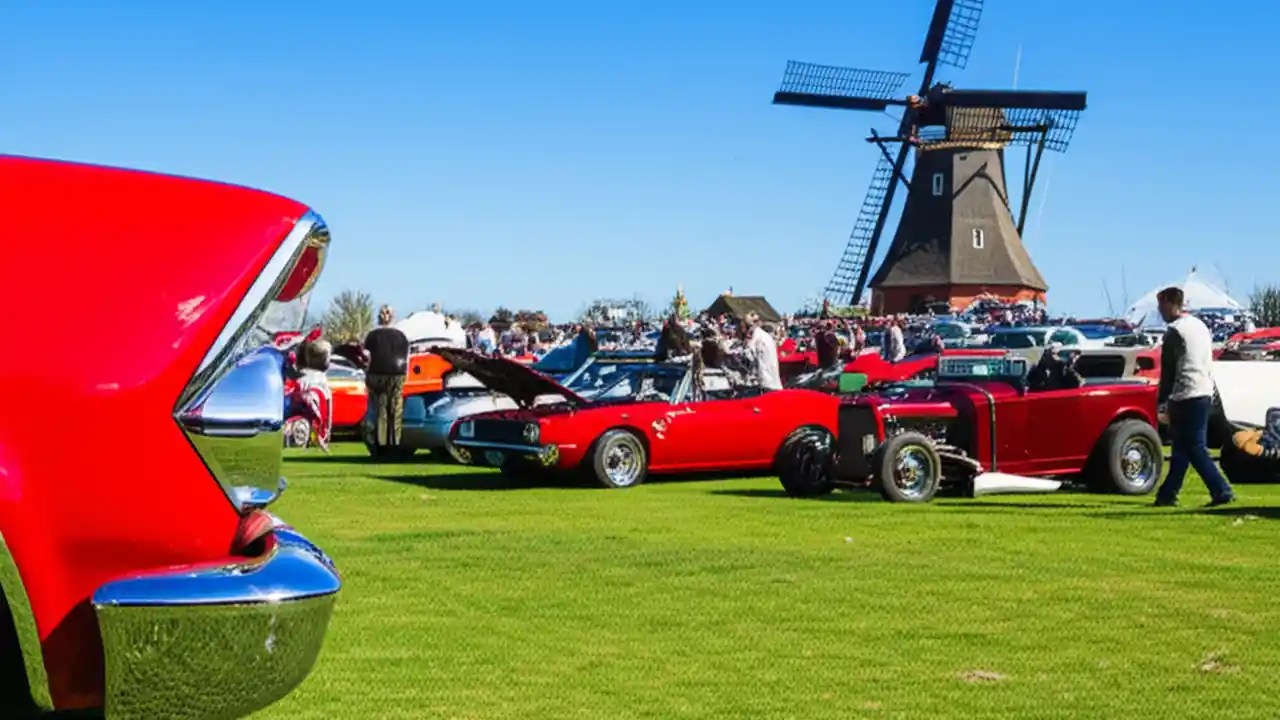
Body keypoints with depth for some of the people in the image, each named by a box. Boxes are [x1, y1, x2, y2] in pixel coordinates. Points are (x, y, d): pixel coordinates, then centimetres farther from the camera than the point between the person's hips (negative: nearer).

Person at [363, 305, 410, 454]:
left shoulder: (372, 335, 1)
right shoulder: (401, 336, 6)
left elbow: (366, 357, -3)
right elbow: (407, 358, 5)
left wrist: (366, 377, 2)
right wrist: (405, 375, 11)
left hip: (378, 375, -1)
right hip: (397, 375, 1)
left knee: (380, 410, 2)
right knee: (395, 411, 4)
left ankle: (381, 442, -3)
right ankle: (394, 441, 2)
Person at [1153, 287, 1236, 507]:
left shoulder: (1175, 331, -10)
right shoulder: (1200, 326, 17)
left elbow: (1168, 371, -11)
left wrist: (1163, 404, -7)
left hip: (1187, 397, -9)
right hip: (1205, 394, 9)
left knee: (1195, 449, -6)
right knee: (1182, 448, 12)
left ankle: (1222, 490, -11)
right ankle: (1167, 494, 17)